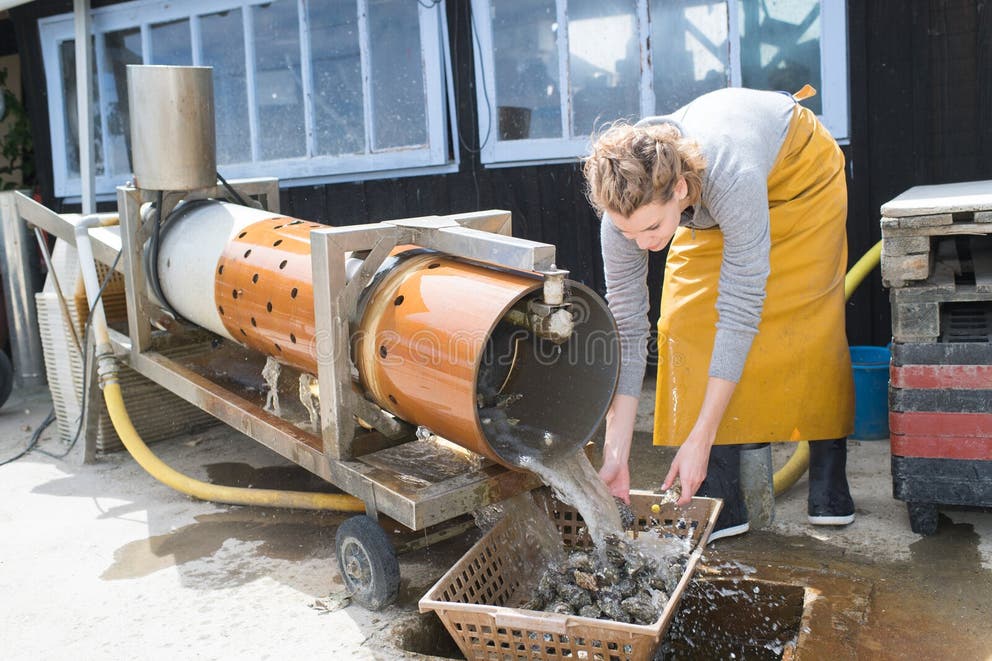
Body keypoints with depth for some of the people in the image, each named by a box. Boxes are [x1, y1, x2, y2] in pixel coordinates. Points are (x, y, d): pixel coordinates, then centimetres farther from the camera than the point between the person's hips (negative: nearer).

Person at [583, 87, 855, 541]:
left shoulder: (732, 181, -46)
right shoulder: (627, 207, -32)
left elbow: (741, 313, -41)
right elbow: (626, 329, -27)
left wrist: (700, 439, -40)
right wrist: (615, 454, -29)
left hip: (800, 167, -3)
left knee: (804, 324, -8)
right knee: (690, 322, -12)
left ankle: (829, 483, 9)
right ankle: (718, 498, -8)